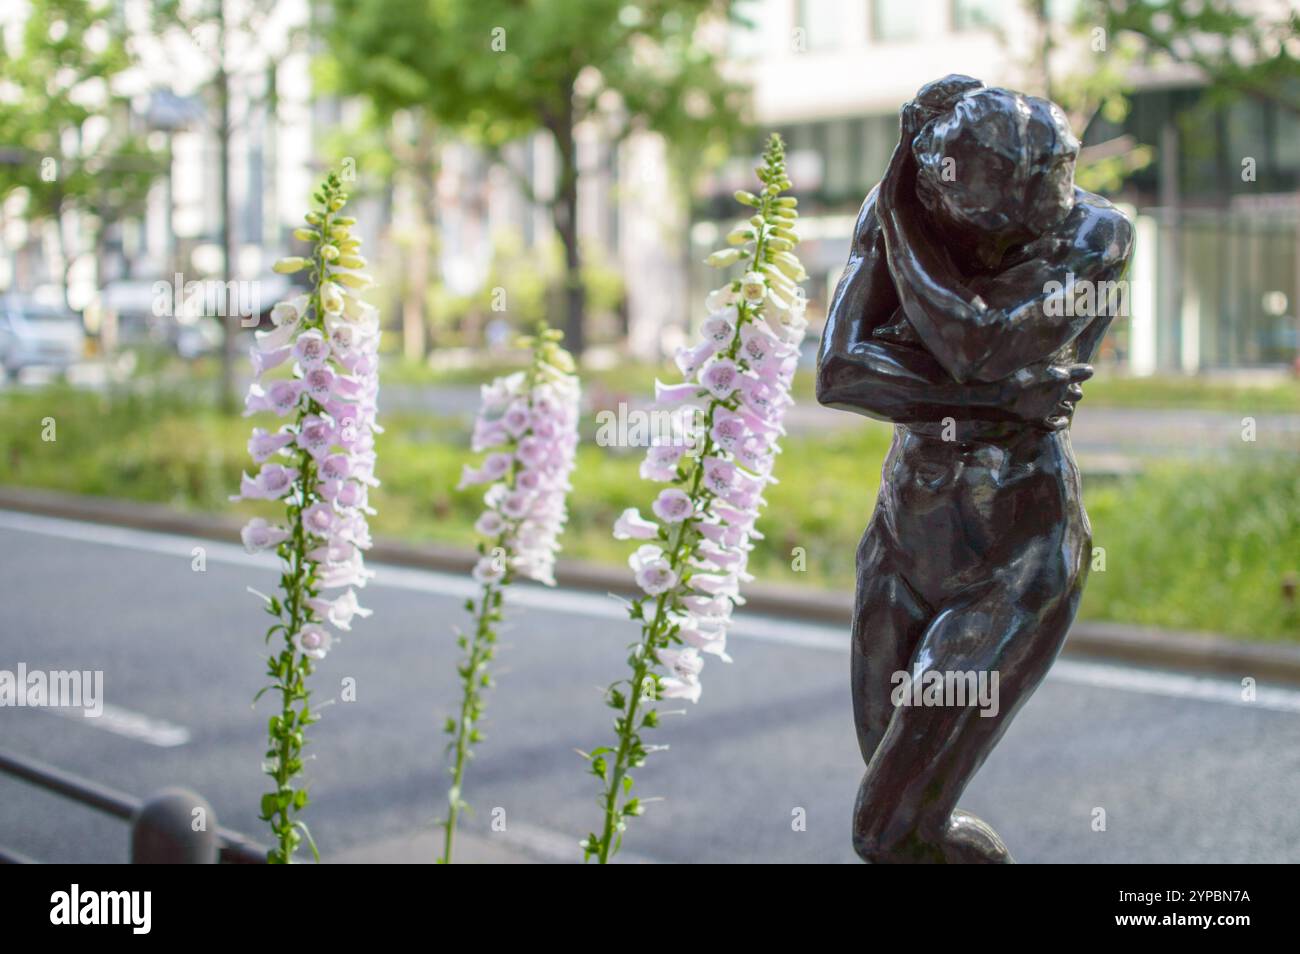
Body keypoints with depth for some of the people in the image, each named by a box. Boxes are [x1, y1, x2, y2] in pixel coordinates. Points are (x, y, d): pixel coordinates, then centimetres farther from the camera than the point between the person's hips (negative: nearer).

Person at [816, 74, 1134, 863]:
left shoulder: (1098, 236, -17)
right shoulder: (893, 221, -9)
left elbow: (974, 342, -26)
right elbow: (840, 374, -18)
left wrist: (909, 183, -20)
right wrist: (999, 394, -25)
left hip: (1018, 556, -4)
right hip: (910, 532, 5)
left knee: (894, 831, -8)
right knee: (895, 771, 15)